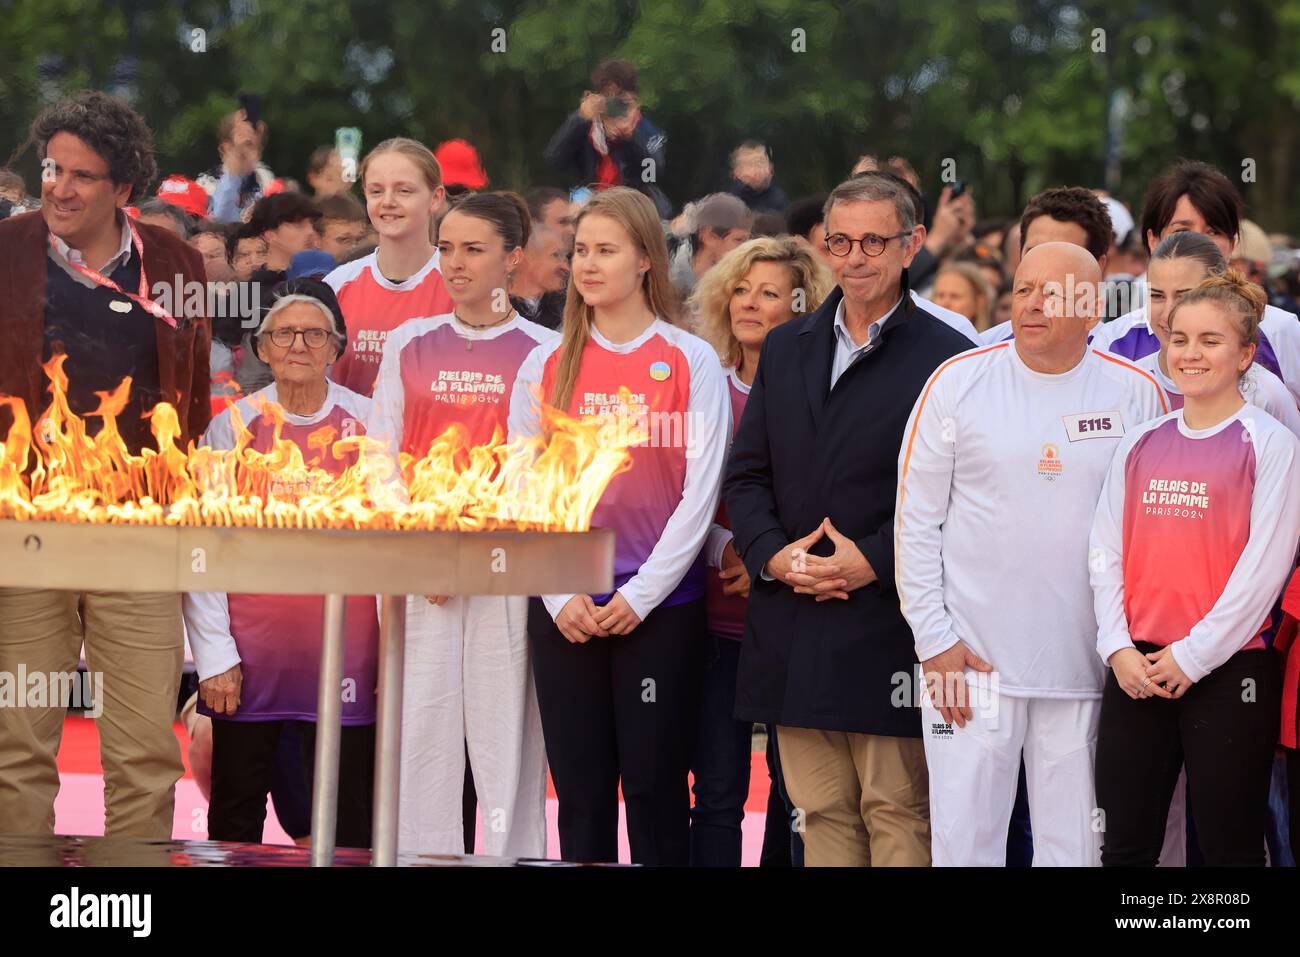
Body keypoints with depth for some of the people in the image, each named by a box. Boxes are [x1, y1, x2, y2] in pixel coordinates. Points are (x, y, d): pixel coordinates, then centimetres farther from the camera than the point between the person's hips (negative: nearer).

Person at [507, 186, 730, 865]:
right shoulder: (545, 365, 9)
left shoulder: (691, 362, 1)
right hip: (564, 612, 3)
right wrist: (560, 595, -6)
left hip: (661, 603, -3)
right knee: (581, 794, 4)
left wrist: (640, 595, -10)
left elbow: (700, 493, -4)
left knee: (655, 789, -1)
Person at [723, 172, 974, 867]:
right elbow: (745, 474, 13)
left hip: (890, 626, -5)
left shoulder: (947, 358, -2)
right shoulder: (785, 348, 15)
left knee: (898, 813, -1)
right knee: (821, 811, 9)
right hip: (793, 637, 5)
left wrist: (874, 562, -16)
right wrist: (772, 555, -5)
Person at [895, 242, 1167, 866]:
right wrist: (934, 639, -4)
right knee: (964, 842, 1)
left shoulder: (1136, 396, 2)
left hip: (1088, 668, 1)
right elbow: (917, 520, 2)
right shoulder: (958, 383, 0)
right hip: (969, 662, -1)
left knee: (1075, 845, 5)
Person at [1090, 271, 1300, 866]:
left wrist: (1194, 655, -13)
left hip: (1229, 668, -5)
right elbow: (1106, 553, 10)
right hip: (1136, 670, 5)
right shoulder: (1141, 444, 13)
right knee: (1125, 847, 6)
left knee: (1230, 848, 0)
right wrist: (1118, 648, -4)